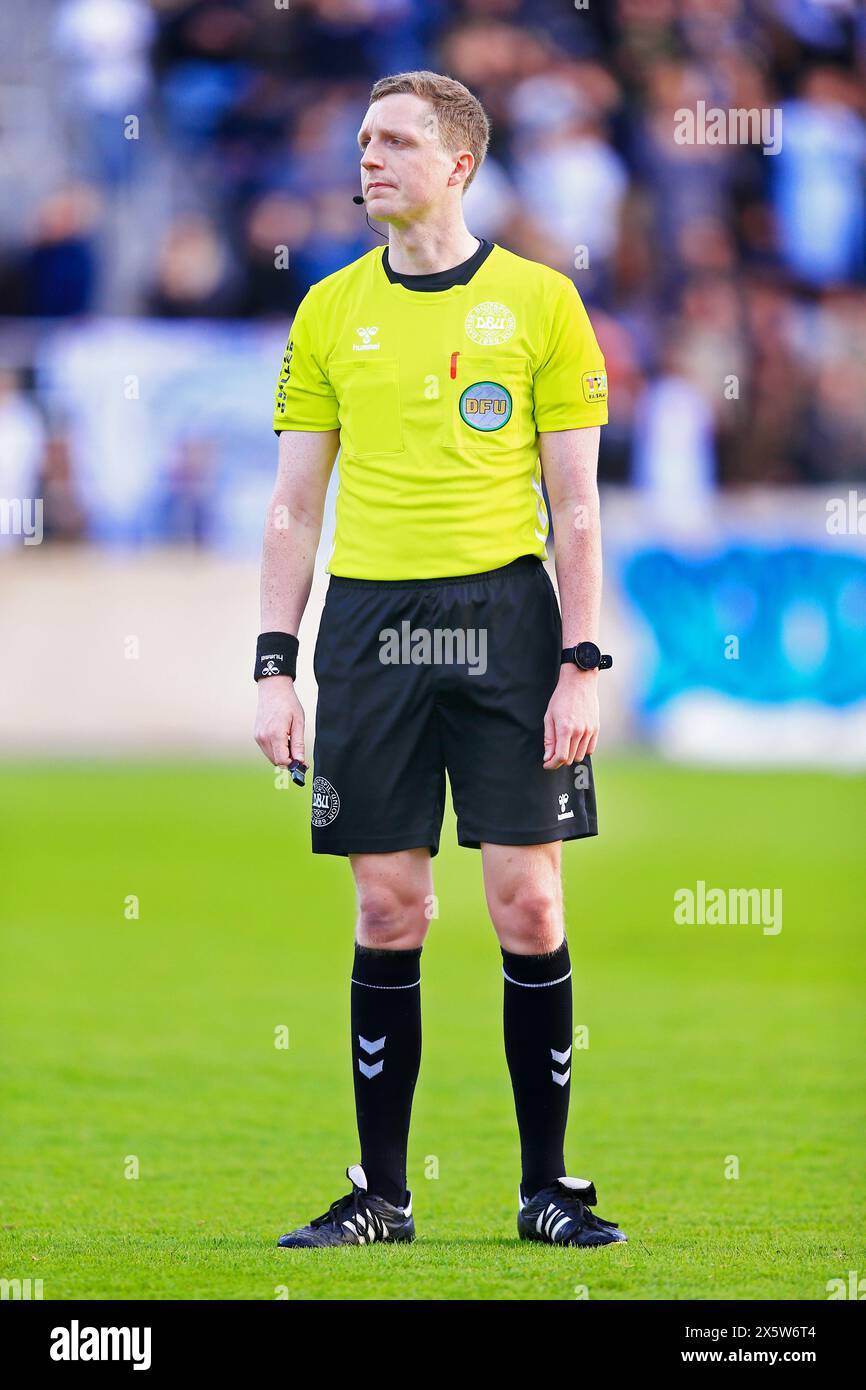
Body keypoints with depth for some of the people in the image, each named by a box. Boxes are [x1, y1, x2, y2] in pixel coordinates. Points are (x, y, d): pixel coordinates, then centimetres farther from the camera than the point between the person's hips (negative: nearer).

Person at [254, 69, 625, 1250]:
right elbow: (295, 504, 11)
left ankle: (548, 1187, 6)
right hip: (369, 618, 2)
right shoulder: (330, 312, 9)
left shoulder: (539, 301, 2)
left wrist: (582, 667, -6)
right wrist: (274, 668, 3)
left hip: (505, 617, -2)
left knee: (528, 902, -3)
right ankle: (380, 1193, 9)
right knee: (387, 912, 3)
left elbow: (575, 504, 2)